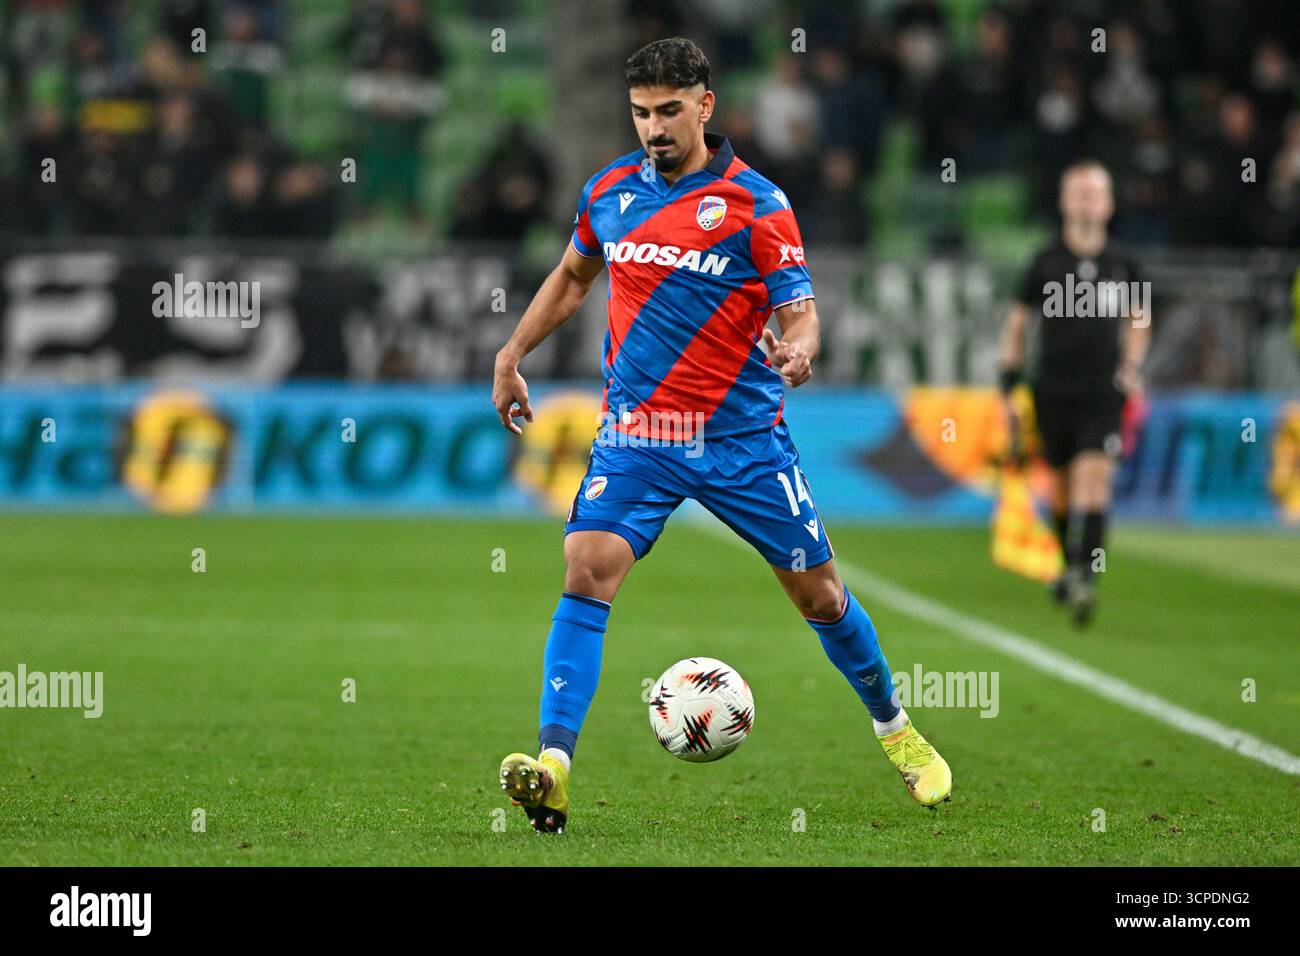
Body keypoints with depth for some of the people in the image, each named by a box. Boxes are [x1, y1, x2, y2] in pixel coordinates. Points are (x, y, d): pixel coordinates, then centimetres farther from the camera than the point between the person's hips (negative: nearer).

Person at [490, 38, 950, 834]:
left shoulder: (756, 204, -8)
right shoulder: (610, 191, 4)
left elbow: (800, 312, -10)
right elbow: (572, 278, 23)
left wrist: (798, 351, -33)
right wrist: (511, 357, 19)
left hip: (742, 436, -2)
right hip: (635, 433, 2)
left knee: (818, 592, 8)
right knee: (588, 574, -18)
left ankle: (895, 728, 33)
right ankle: (553, 767, -26)